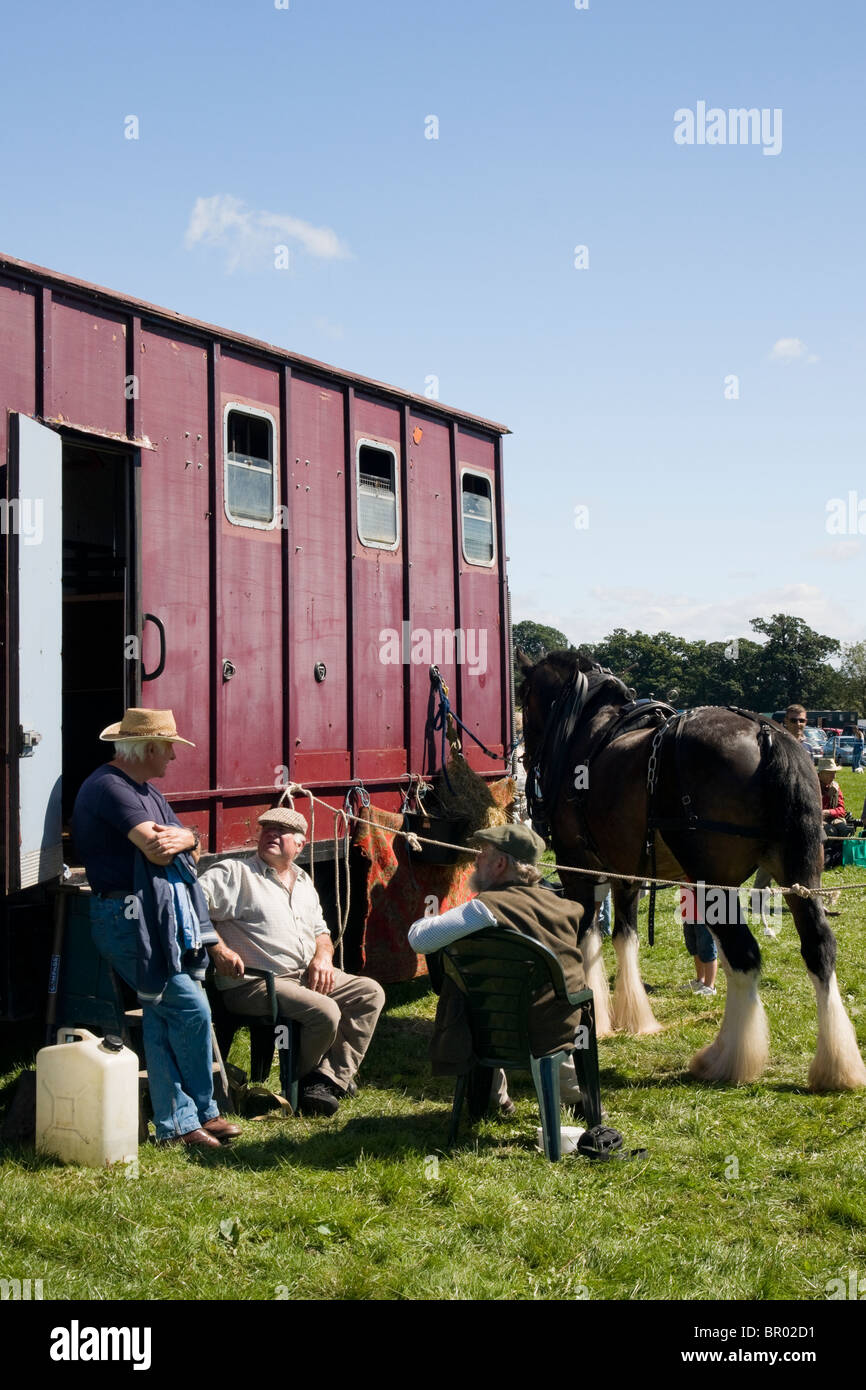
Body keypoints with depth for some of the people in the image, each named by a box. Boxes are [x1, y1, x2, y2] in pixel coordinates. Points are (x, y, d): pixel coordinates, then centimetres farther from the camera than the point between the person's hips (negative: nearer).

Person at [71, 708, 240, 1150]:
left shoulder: (146, 791, 22)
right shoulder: (108, 786, -11)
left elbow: (190, 843, 13)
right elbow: (155, 850, -20)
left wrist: (179, 838, -9)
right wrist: (168, 839, 2)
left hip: (167, 916, 9)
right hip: (128, 916, -9)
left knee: (161, 1020, 7)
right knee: (191, 1008, -10)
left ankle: (175, 1122, 10)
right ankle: (202, 1112, 6)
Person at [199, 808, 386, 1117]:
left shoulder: (303, 881, 20)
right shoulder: (235, 874, -4)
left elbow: (320, 931, 27)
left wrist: (323, 955, 4)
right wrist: (217, 948, -23)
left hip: (307, 976, 9)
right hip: (255, 984, -8)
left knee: (370, 992, -4)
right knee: (326, 1012, -29)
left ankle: (330, 1078, -11)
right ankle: (301, 1080, -2)